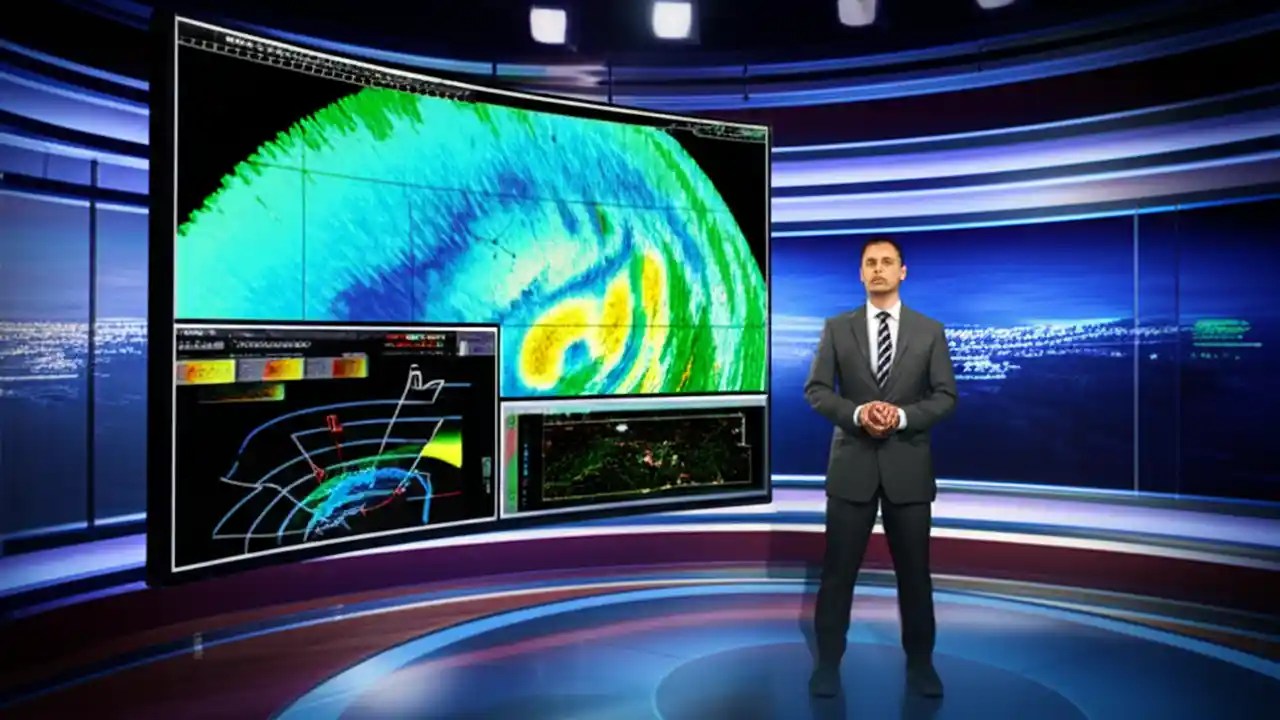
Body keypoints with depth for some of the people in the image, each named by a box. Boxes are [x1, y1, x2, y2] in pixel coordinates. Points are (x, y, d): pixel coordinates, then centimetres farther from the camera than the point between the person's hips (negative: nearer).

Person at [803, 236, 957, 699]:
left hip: (908, 465, 1)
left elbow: (946, 396, 1)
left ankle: (919, 663, 27)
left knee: (914, 570, 10)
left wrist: (903, 415, -16)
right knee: (839, 569, 5)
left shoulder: (930, 331, 5)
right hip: (852, 462, 0)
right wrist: (857, 413, -17)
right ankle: (828, 662, 19)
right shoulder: (837, 328, 4)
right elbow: (816, 390, 0)